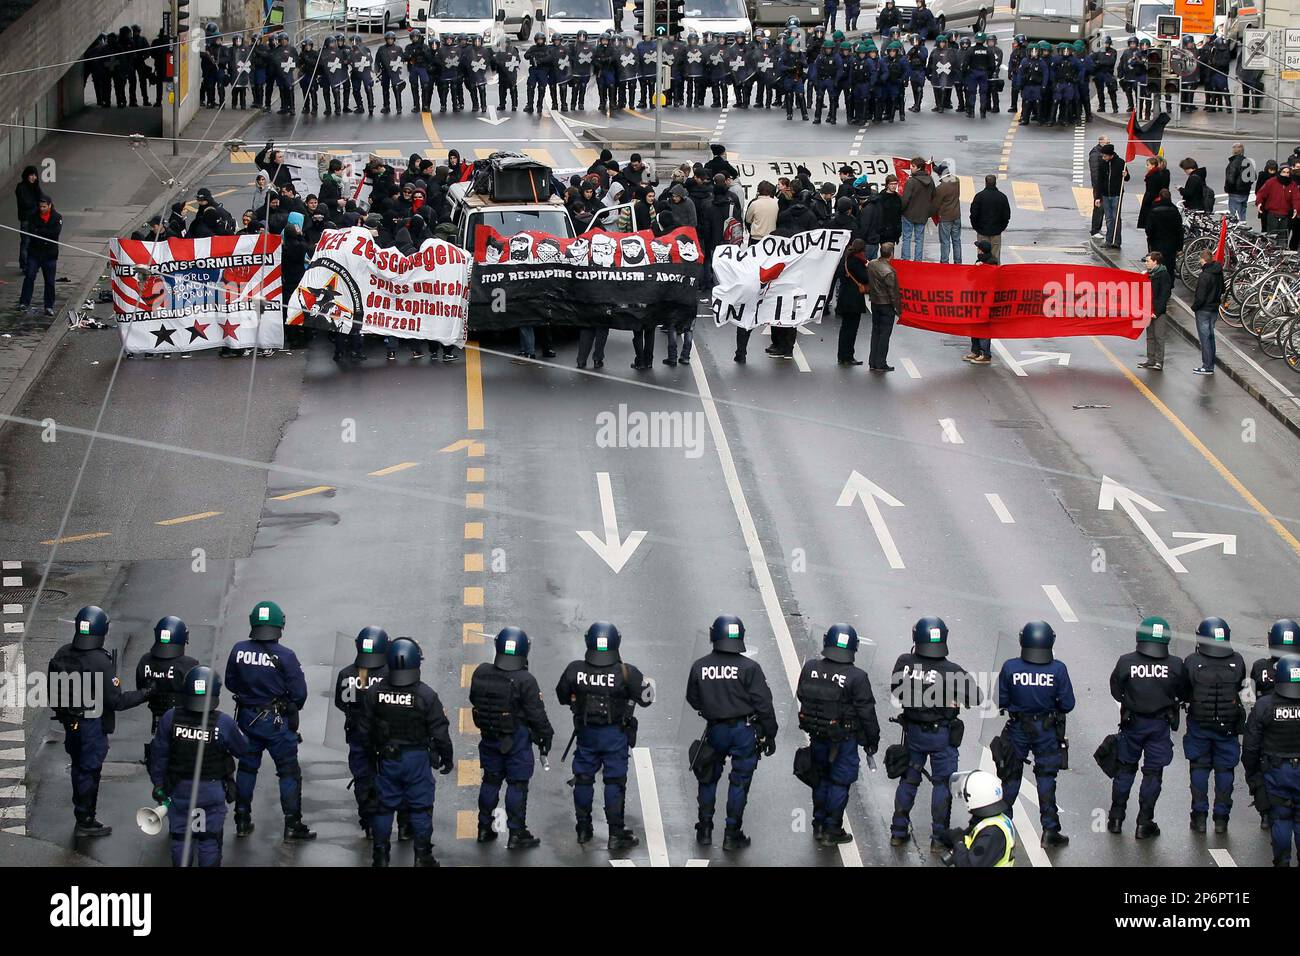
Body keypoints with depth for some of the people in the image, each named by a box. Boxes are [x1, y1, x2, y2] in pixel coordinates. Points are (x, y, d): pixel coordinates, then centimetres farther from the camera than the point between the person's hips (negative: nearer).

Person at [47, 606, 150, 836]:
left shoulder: (62, 655, -4)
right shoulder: (100, 662, -24)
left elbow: (53, 691, 7)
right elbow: (117, 701, -22)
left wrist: (61, 711, 23)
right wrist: (146, 694, -12)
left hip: (70, 723, 6)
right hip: (93, 724, -6)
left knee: (79, 768, 19)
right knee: (89, 771, 6)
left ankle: (84, 816, 31)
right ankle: (85, 822, 16)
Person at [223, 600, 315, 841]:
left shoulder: (239, 650, -8)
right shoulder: (284, 656, -19)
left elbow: (230, 683, 4)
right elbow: (299, 692, -15)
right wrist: (291, 708, 6)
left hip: (247, 719, 4)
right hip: (277, 722, -4)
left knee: (247, 767, 18)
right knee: (289, 770, 7)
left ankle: (242, 821, 24)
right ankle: (292, 824, 8)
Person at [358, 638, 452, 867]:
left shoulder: (374, 693, -6)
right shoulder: (426, 695, -14)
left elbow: (365, 729, 3)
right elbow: (440, 732, -9)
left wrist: (372, 753, 17)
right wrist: (447, 758, 5)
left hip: (386, 759, 2)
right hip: (417, 759, -2)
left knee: (384, 806, 12)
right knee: (420, 807, 8)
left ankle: (381, 855, 17)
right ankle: (422, 855, 11)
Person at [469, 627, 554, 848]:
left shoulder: (481, 673, -7)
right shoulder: (525, 681, -20)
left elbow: (474, 700, 8)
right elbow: (536, 714, -14)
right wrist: (545, 737, 1)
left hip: (489, 736, 5)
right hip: (517, 739, -5)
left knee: (490, 780, 18)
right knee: (517, 784, 4)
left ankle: (484, 828, 27)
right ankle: (516, 834, 7)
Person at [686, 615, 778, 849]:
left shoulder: (699, 667, -5)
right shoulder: (749, 668, -14)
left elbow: (693, 700, 9)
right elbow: (764, 704, -12)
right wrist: (770, 735, -2)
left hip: (715, 731, 3)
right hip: (744, 731, -3)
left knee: (708, 779, 19)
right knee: (739, 782, 7)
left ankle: (705, 831, 23)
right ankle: (732, 835, 10)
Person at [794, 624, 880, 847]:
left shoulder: (809, 669, -7)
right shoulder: (856, 677, -19)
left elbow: (801, 697, 6)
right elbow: (867, 713, -12)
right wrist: (872, 740, 1)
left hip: (816, 736, 4)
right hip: (844, 740, -4)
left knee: (821, 779, 20)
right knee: (839, 783, 7)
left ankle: (819, 826, 29)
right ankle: (831, 832, 12)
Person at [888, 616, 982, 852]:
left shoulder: (905, 663, -13)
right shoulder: (952, 671, -21)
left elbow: (895, 692, 1)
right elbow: (975, 697, -11)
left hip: (913, 732, 3)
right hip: (942, 735, -3)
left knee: (908, 779, 17)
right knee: (943, 783, 7)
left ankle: (898, 832, 24)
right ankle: (938, 838, 9)